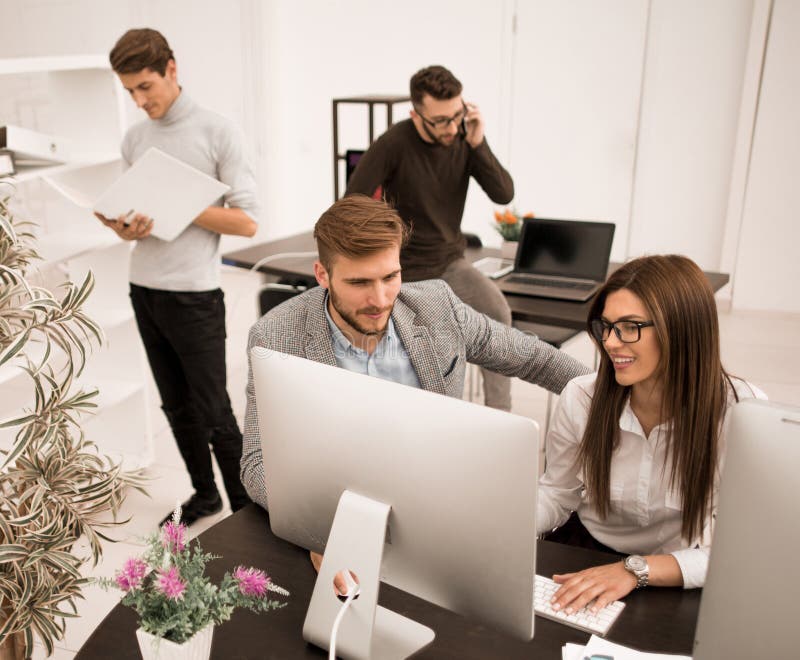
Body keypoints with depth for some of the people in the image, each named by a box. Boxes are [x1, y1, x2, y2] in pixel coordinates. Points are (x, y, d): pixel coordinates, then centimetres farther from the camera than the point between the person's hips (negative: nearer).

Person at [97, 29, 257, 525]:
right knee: (177, 407, 15)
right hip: (143, 290, 6)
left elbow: (247, 221, -10)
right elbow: (132, 221, 13)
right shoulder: (133, 140, 10)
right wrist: (125, 227, -10)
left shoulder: (217, 133, -6)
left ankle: (246, 508, 16)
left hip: (194, 295, -5)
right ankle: (204, 495, 32)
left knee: (213, 412, 0)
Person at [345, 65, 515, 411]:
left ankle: (499, 417, -14)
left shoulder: (465, 137, -6)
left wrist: (478, 144, -23)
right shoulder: (394, 144, -19)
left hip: (451, 262, 3)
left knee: (498, 313, -23)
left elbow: (504, 194, -12)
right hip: (406, 270, -2)